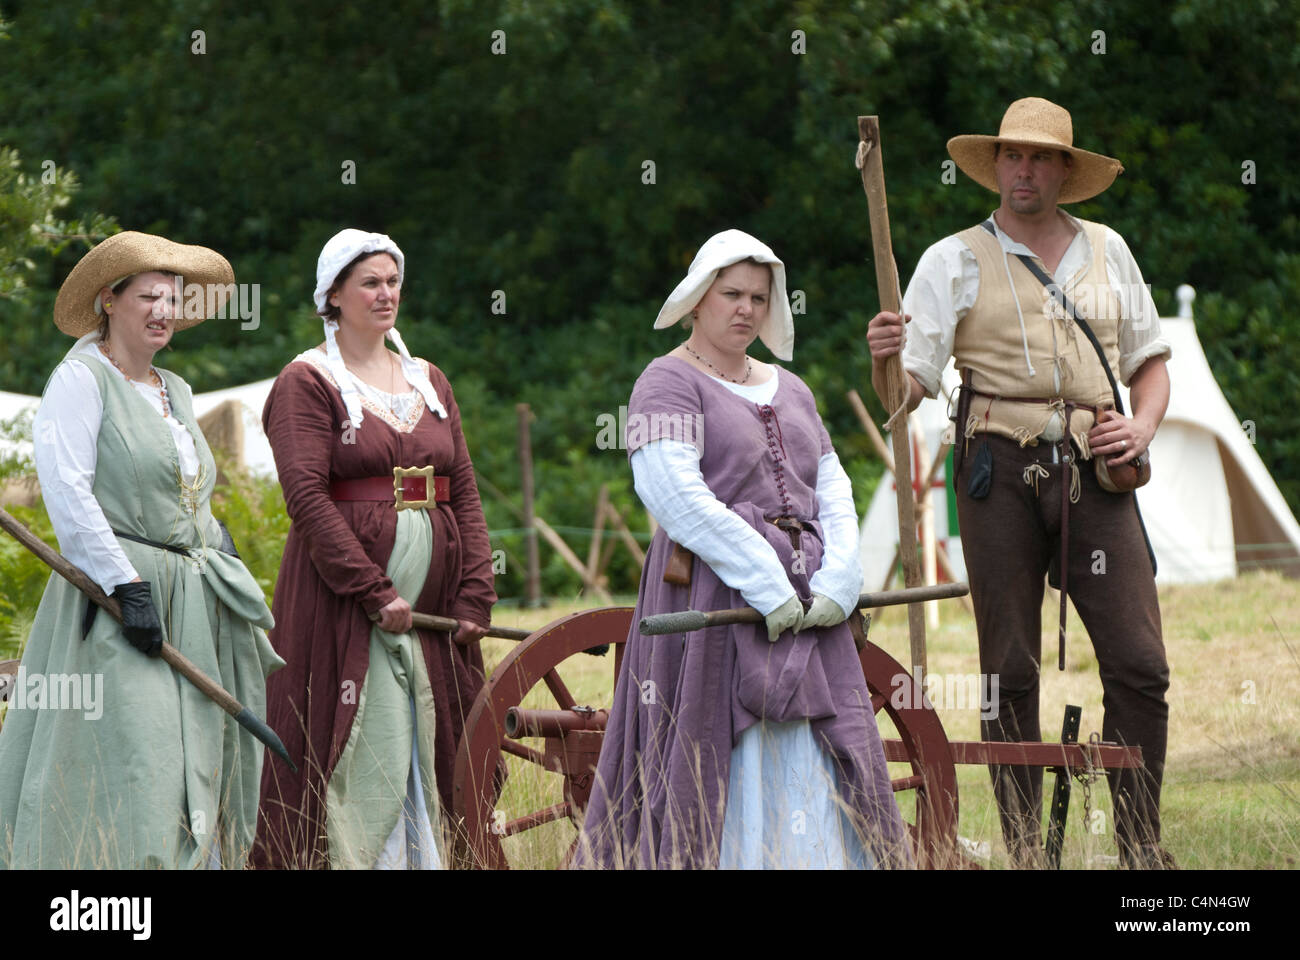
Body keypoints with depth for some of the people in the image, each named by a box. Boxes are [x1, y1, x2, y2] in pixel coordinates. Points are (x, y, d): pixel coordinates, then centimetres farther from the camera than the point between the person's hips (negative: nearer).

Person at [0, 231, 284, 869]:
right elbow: (66, 489, -15)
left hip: (191, 606, 8)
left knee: (190, 763, 4)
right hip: (115, 601, -8)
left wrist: (223, 567, 15)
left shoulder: (173, 392, 20)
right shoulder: (81, 379, -4)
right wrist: (127, 587, -20)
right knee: (131, 765, -14)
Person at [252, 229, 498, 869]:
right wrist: (374, 592, -18)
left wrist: (474, 596, 0)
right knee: (362, 752, -9)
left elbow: (465, 494, 12)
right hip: (344, 598, -6)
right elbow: (306, 498, -12)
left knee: (427, 752, 4)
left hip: (433, 598, 6)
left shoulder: (428, 381, 17)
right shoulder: (307, 382, -2)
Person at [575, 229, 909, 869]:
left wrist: (838, 577, -5)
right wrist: (765, 583, -18)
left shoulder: (788, 390, 21)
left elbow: (832, 491, 14)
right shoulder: (669, 383, -1)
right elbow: (675, 494, -15)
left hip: (807, 608, 7)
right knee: (724, 769, -10)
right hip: (716, 597, -6)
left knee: (808, 768, 2)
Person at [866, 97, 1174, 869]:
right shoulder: (955, 261, 8)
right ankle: (1024, 851, 6)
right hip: (1001, 470, -2)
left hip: (1095, 471, 2)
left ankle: (1142, 847, 3)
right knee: (1010, 670, 0)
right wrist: (886, 360, -22)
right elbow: (909, 389, 1)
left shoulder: (1107, 251, 17)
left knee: (1139, 664, -7)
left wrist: (1143, 428, 3)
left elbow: (1151, 360, 23)